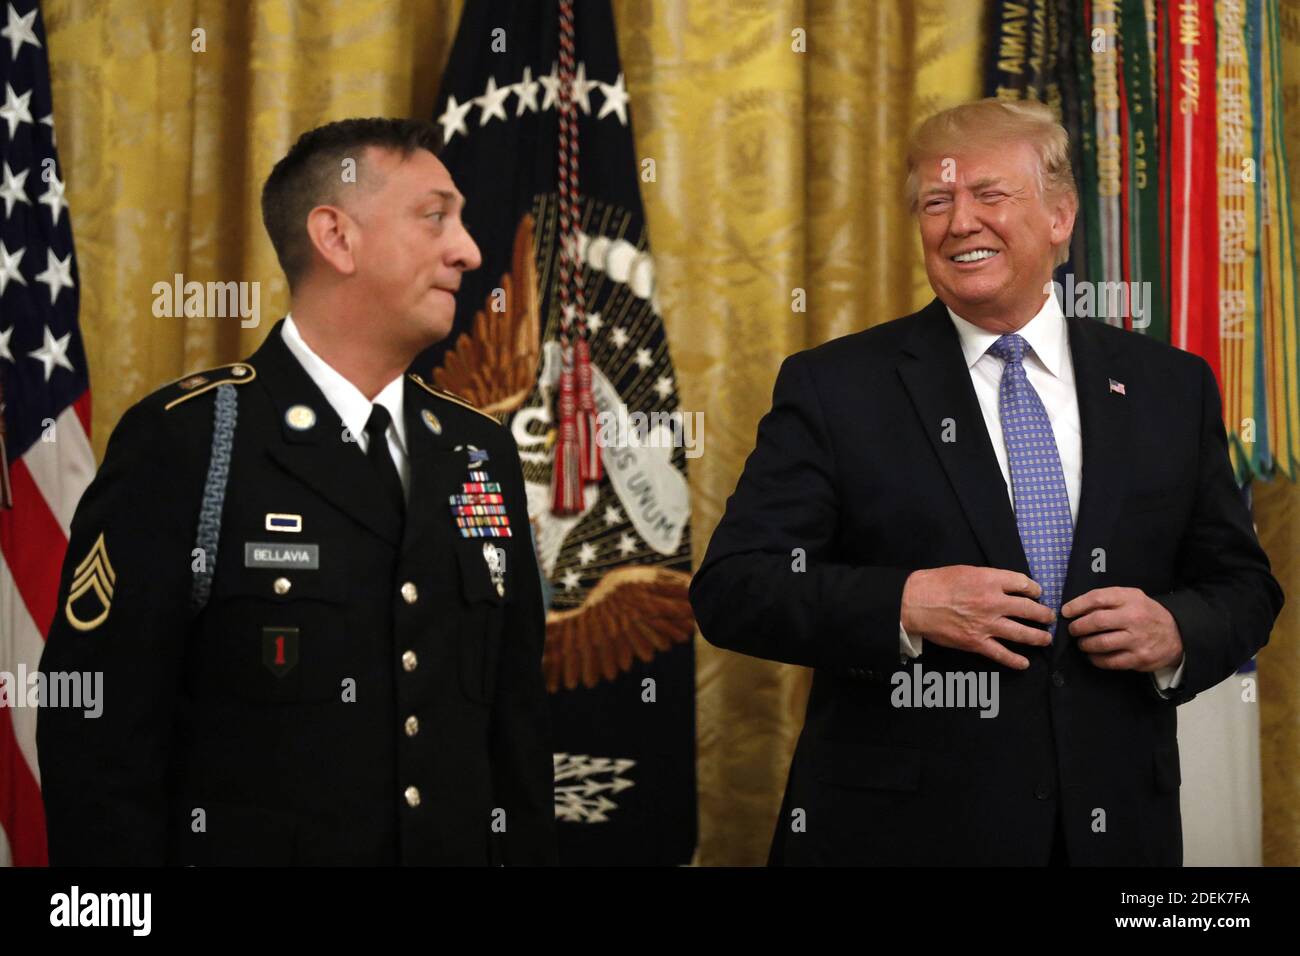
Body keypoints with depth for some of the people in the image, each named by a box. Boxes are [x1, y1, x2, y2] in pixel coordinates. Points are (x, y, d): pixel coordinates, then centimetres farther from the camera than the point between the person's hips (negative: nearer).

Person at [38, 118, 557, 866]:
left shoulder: (481, 450, 6)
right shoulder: (182, 443, -12)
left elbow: (516, 714, 7)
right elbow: (99, 733, -15)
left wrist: (533, 853, 3)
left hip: (464, 849, 6)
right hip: (246, 844, -5)